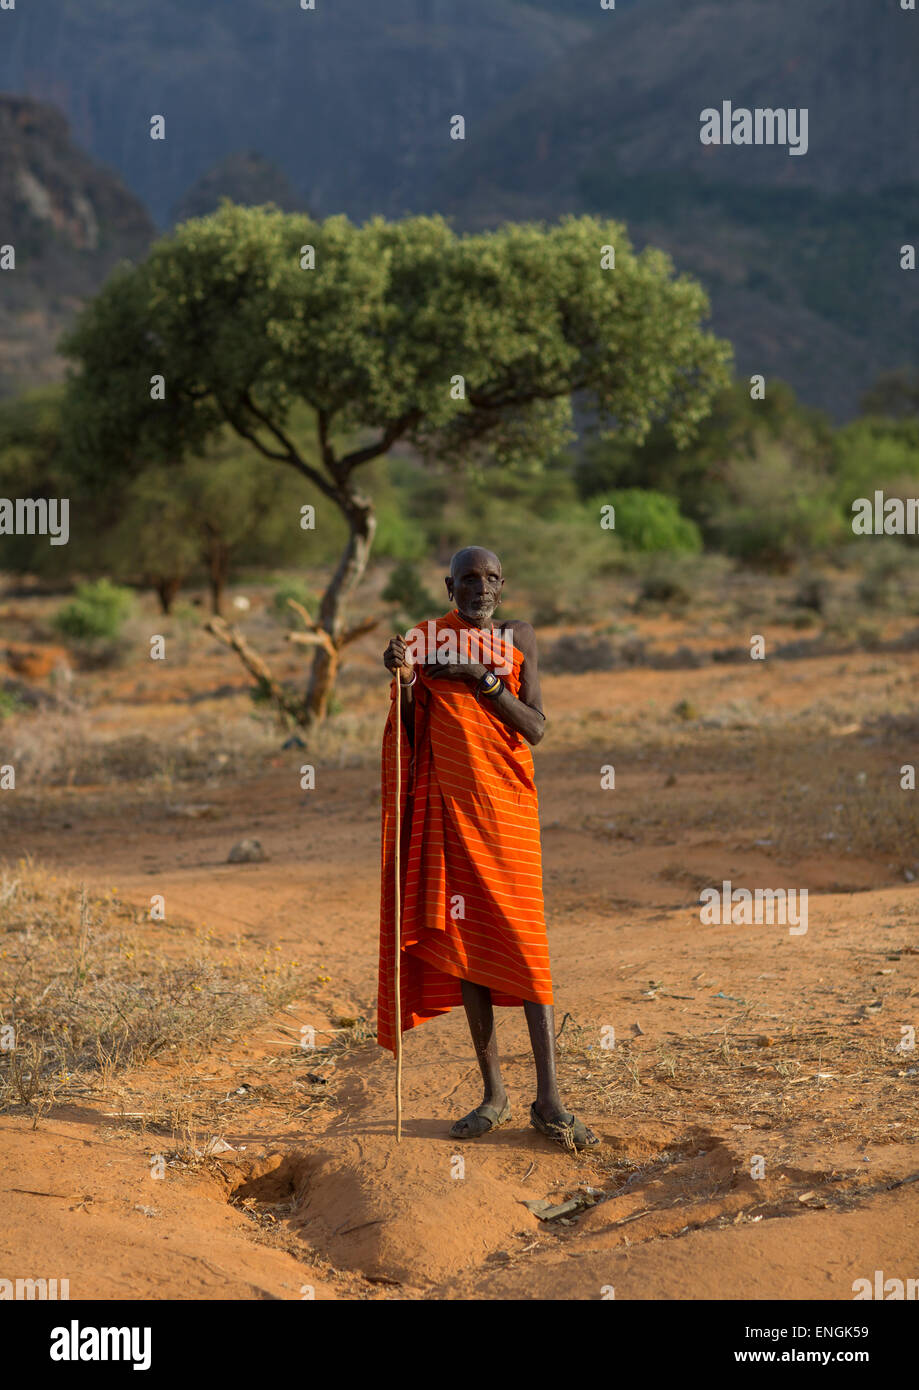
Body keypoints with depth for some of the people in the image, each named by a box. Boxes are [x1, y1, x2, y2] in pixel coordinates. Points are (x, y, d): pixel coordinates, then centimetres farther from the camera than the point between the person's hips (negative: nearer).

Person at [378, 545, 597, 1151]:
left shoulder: (518, 639, 5)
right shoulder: (424, 640, 7)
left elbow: (535, 729, -5)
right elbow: (415, 735, 5)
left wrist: (481, 678, -13)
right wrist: (406, 681, -11)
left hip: (508, 805, -1)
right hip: (448, 804, 2)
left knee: (525, 943, -7)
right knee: (465, 941, 3)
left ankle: (549, 1099, -6)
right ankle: (494, 1093, 11)